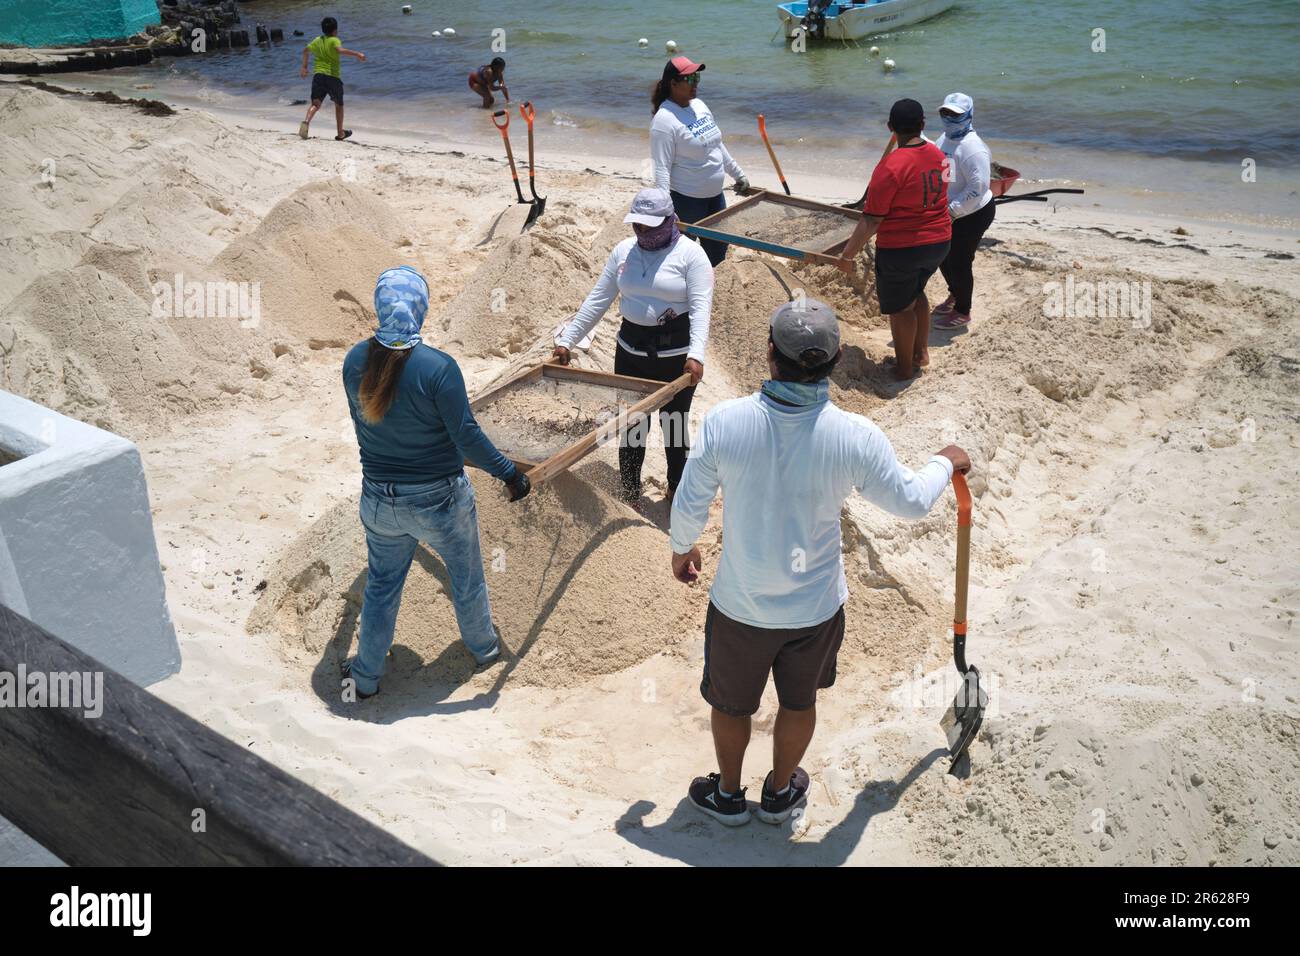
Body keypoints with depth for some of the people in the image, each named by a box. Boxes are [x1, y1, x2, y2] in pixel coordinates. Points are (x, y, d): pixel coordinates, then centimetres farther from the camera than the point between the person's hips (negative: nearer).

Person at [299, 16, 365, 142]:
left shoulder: (317, 41, 14)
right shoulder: (334, 40, -5)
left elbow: (305, 50, 27)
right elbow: (340, 50, -27)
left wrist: (304, 67, 38)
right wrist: (357, 54, -26)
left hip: (318, 75, 4)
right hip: (333, 77, -4)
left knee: (316, 103, -3)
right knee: (339, 105, 16)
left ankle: (306, 122, -33)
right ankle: (341, 133, 25)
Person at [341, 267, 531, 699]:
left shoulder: (355, 361, -8)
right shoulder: (438, 367, -25)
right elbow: (467, 436, -21)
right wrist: (509, 473, -8)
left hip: (379, 500, 4)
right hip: (439, 501, -4)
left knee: (381, 586, 23)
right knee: (466, 577, 23)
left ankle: (366, 675, 38)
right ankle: (483, 647, 47)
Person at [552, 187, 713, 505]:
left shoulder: (690, 255, -9)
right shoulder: (623, 251, 5)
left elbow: (701, 307, -19)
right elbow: (597, 300, 6)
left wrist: (696, 354, -33)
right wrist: (566, 339, 1)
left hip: (676, 355, -4)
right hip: (631, 351, 4)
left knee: (673, 426, 8)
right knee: (631, 425, 11)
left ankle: (678, 493, 26)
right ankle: (628, 495, 26)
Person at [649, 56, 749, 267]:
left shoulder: (698, 105, 7)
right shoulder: (665, 119, -20)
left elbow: (717, 145, 18)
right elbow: (662, 169, -25)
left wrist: (738, 174, 22)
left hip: (715, 195, 9)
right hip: (686, 200, -9)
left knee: (718, 249, 18)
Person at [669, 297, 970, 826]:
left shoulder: (723, 420, -22)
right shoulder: (857, 437, -22)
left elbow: (689, 505, -10)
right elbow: (911, 501, -5)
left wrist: (682, 548, 12)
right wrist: (945, 463, 16)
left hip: (739, 603, 0)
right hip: (816, 606, 1)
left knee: (731, 703, 25)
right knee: (799, 703, 27)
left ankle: (727, 794, 48)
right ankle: (780, 792, 50)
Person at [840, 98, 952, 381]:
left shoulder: (891, 166, -23)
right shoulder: (937, 155, -1)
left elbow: (871, 220, -23)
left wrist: (848, 255, -16)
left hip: (901, 248, -7)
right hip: (938, 242, 7)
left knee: (899, 306, 11)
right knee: (916, 293, 28)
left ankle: (905, 368, 25)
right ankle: (921, 352, 39)